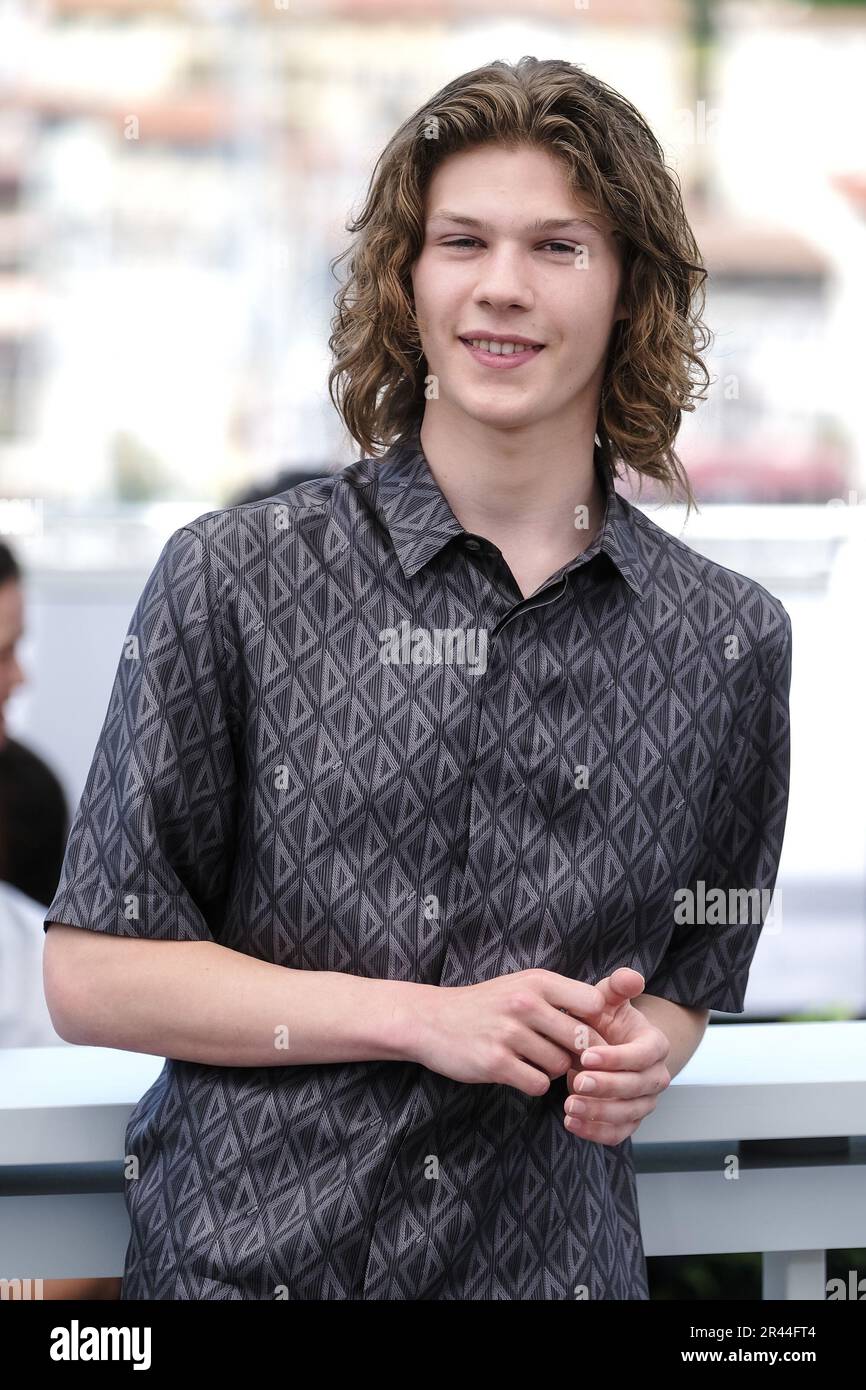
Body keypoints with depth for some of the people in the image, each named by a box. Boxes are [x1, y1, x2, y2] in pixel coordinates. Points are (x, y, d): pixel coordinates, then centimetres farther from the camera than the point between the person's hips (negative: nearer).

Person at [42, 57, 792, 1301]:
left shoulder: (731, 640, 2)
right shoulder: (236, 580, -6)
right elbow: (92, 977, -6)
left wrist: (641, 1053, -7)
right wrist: (422, 1019, -14)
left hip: (555, 1260, 2)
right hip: (248, 1251, -2)